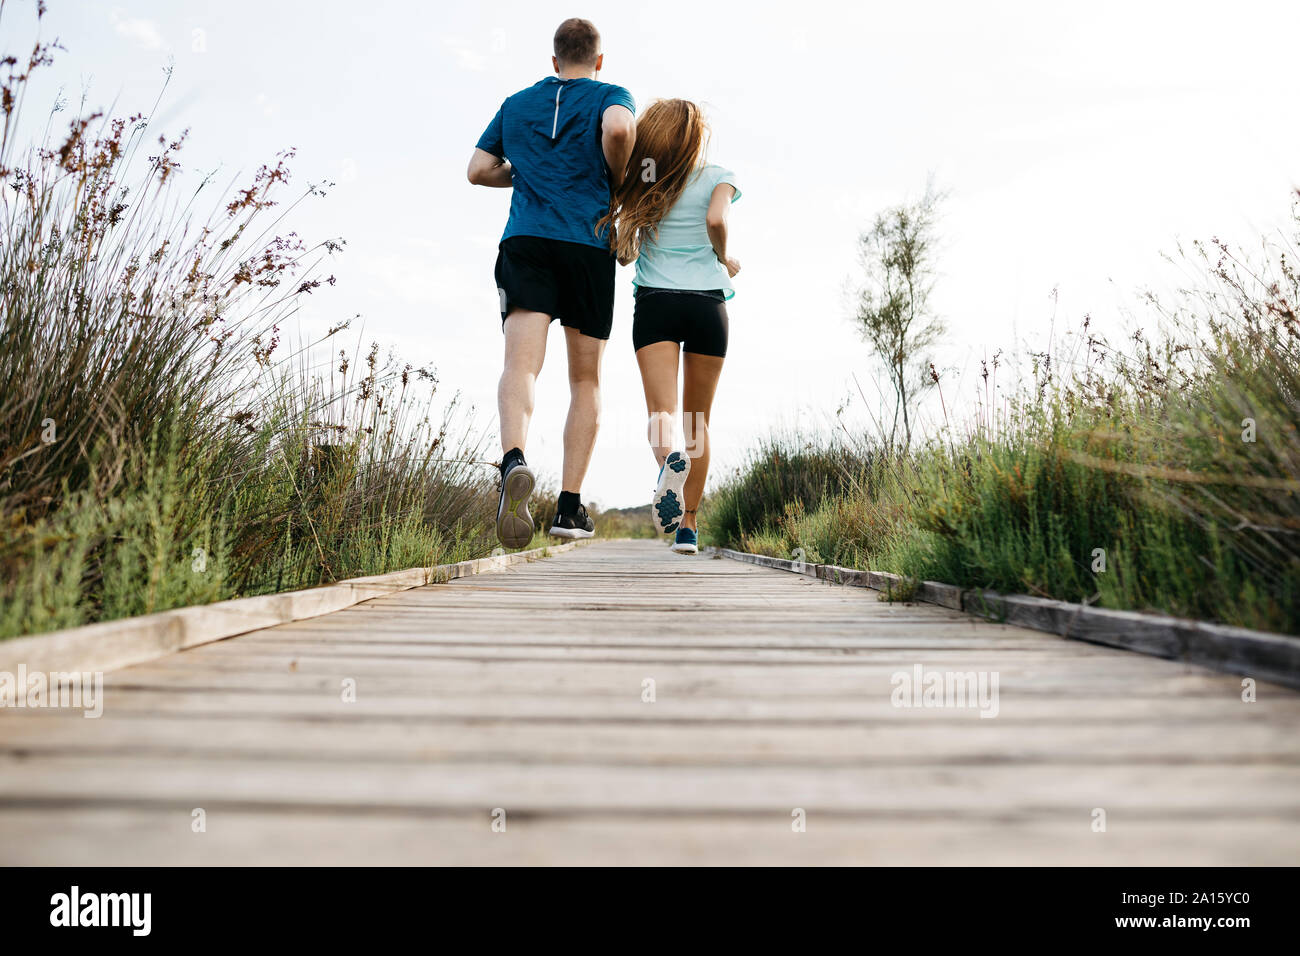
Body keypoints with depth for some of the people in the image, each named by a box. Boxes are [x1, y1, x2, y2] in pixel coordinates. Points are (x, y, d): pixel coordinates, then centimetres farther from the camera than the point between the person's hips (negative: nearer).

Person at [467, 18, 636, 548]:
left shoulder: (515, 103, 23)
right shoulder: (610, 95, 11)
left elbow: (478, 170, 21)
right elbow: (619, 129, -13)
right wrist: (616, 179, 5)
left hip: (524, 241, 2)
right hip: (589, 243, -1)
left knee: (521, 362, -15)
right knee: (585, 379, 7)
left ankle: (513, 461, -45)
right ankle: (570, 506, 2)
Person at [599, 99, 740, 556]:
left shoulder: (642, 182, 10)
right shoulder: (718, 177, 5)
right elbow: (717, 219, -15)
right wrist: (725, 259, 3)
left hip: (655, 301, 0)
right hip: (707, 303, 0)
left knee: (662, 409, -11)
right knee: (698, 418, 10)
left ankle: (671, 458, -47)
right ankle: (688, 527, 12)